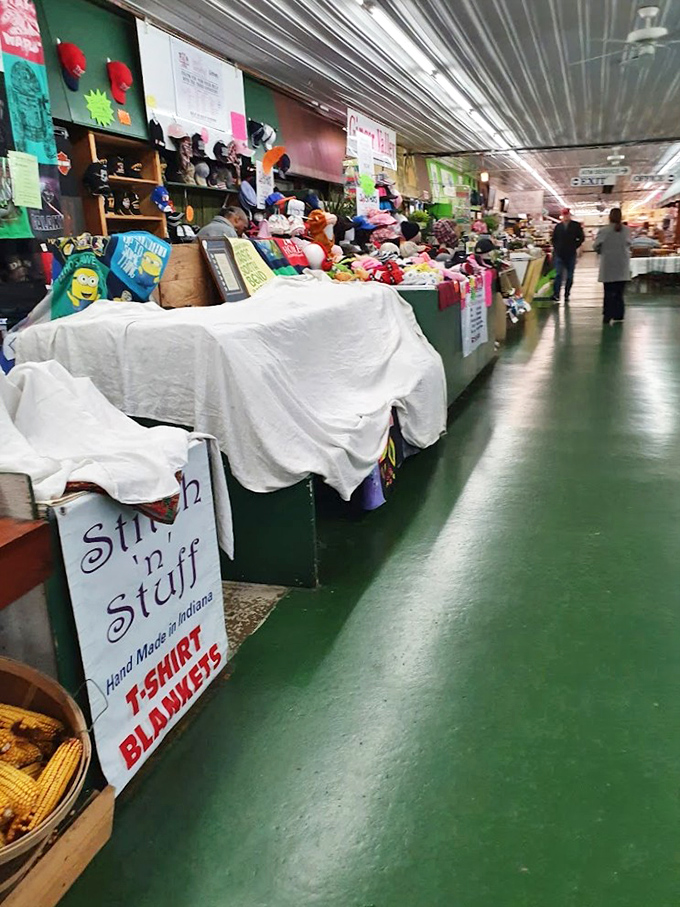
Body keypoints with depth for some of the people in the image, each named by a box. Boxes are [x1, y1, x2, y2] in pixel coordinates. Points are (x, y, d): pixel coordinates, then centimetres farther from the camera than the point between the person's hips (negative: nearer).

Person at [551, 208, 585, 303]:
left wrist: (575, 246, -3)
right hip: (559, 255, 0)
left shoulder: (576, 225, 2)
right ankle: (556, 295, -12)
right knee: (558, 274, -9)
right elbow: (553, 239, 17)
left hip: (571, 255, 0)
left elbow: (581, 237, 3)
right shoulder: (558, 226, 8)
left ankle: (567, 295, 12)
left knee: (570, 276, 5)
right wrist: (556, 248, 4)